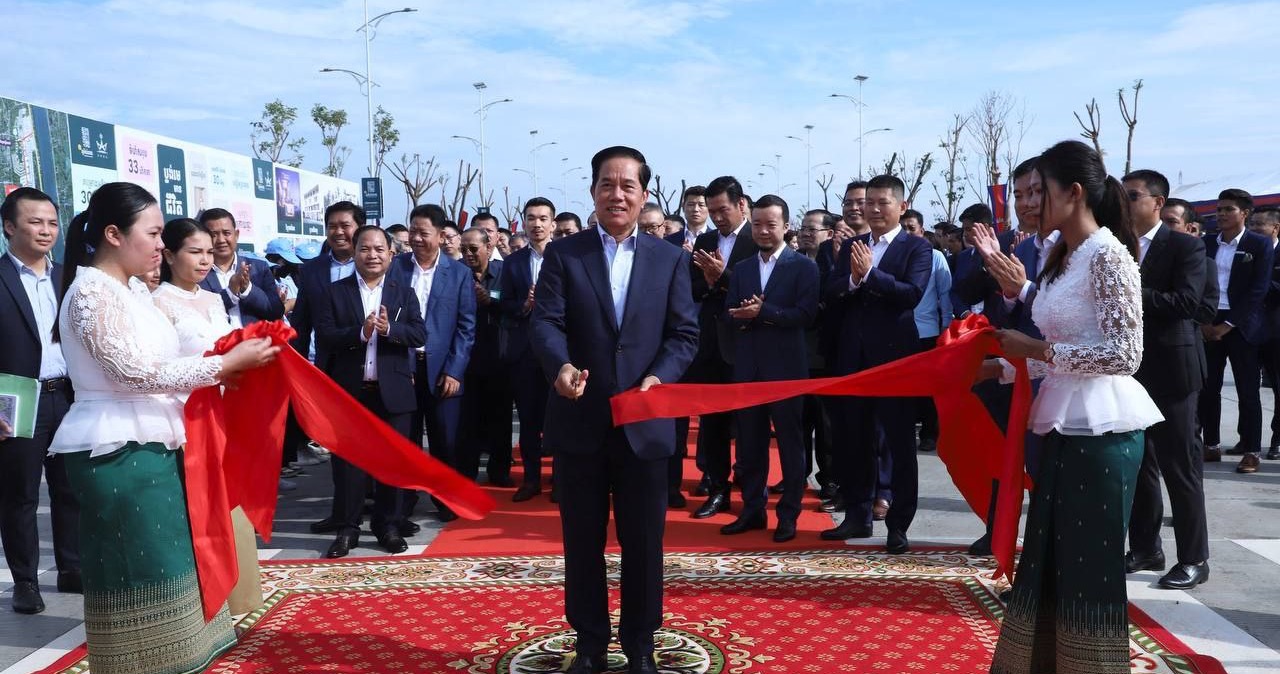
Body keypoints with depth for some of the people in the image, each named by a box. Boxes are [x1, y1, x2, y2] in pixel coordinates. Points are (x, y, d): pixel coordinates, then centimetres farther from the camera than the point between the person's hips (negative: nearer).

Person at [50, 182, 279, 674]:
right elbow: (136, 372, -20)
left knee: (161, 564, 13)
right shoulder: (92, 293, -14)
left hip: (150, 445, 9)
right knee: (140, 569, -1)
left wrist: (219, 368, 1)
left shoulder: (132, 289, 14)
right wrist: (226, 364, -17)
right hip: (119, 453, -9)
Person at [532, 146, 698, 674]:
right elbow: (546, 322, -8)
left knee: (644, 540, 10)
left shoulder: (670, 259, 7)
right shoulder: (563, 254, 3)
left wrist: (658, 378, -17)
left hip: (645, 422, 1)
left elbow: (684, 333, 2)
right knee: (583, 540, 11)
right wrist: (561, 366, -29)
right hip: (580, 422, 0)